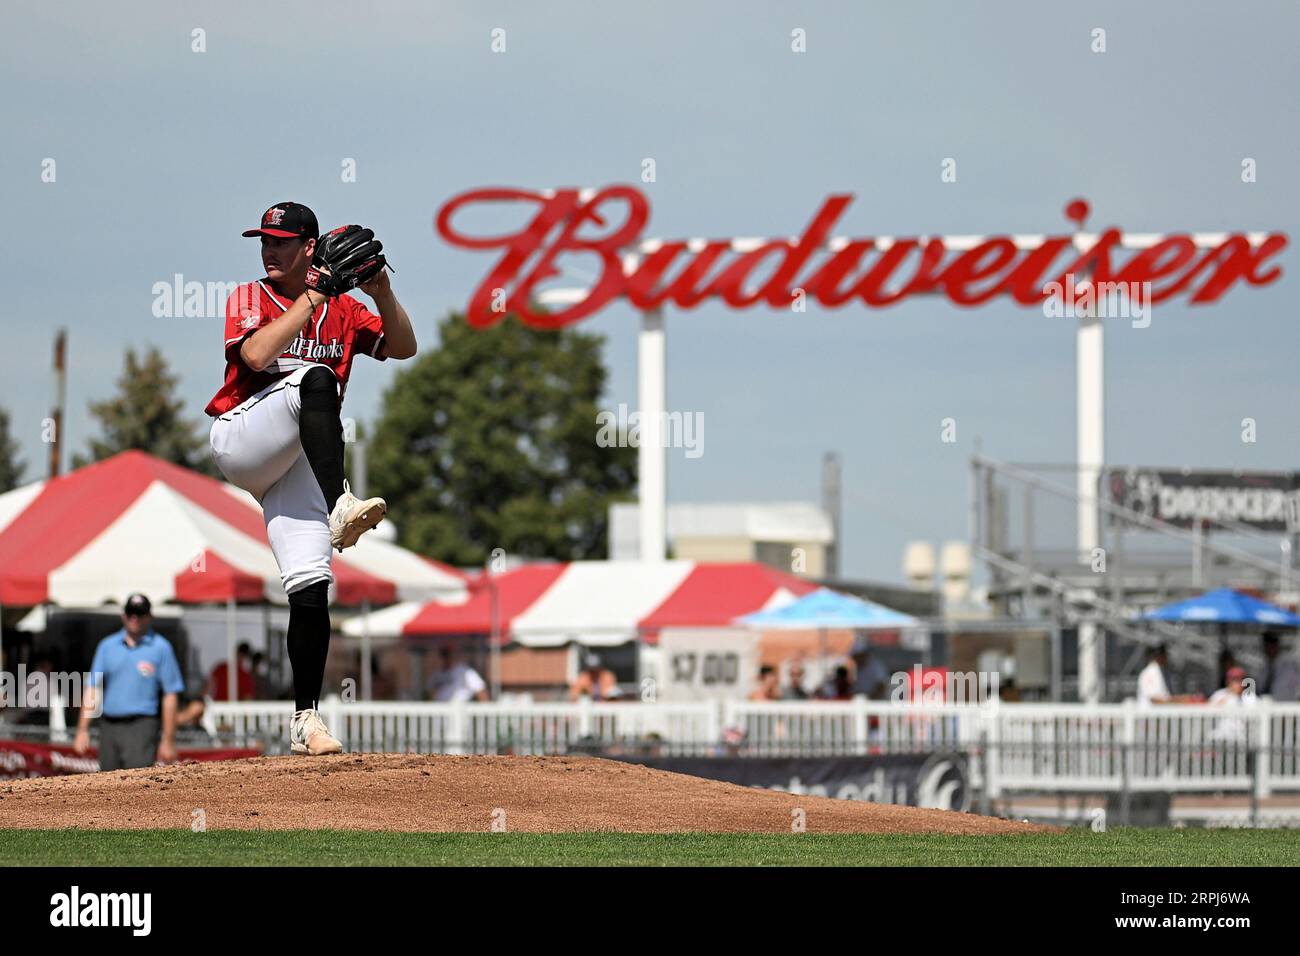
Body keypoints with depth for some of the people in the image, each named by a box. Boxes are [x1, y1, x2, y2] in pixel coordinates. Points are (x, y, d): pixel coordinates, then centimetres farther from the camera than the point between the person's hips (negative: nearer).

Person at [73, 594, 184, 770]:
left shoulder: (160, 648, 2)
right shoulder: (108, 646, 13)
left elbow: (170, 696, 0)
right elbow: (93, 688, 12)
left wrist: (168, 740, -4)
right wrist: (83, 729, 3)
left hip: (142, 728, -4)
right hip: (109, 727, 4)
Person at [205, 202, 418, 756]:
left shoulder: (343, 310, 17)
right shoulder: (250, 298, 6)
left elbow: (403, 347, 8)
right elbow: (256, 355, -14)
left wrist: (380, 289, -7)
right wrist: (316, 293, -14)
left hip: (296, 467, 4)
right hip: (239, 440, -4)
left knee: (311, 585, -10)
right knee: (316, 378, -32)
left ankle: (305, 720, -4)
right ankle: (339, 508, -48)